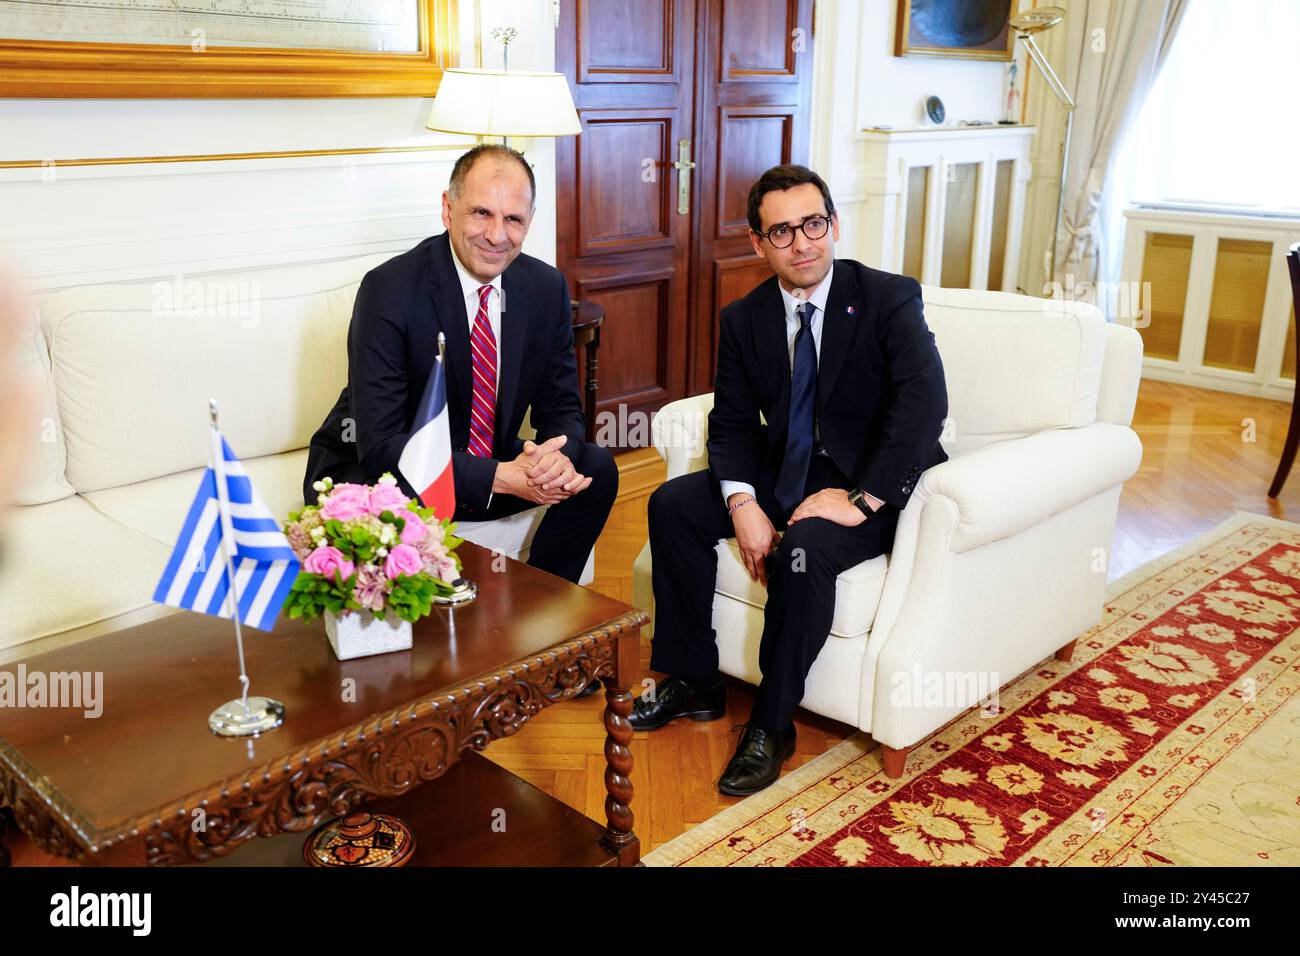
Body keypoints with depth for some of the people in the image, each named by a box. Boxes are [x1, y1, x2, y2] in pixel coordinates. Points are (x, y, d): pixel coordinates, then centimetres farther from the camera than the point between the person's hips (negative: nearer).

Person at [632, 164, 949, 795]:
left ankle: (772, 725, -13)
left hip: (870, 485, -5)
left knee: (803, 551, -34)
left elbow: (924, 403, -23)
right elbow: (732, 423, 1)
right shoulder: (743, 320, 3)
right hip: (781, 475, 6)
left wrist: (862, 499, -30)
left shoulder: (889, 298, -12)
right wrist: (741, 503, -18)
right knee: (672, 505, -11)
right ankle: (694, 682, 3)